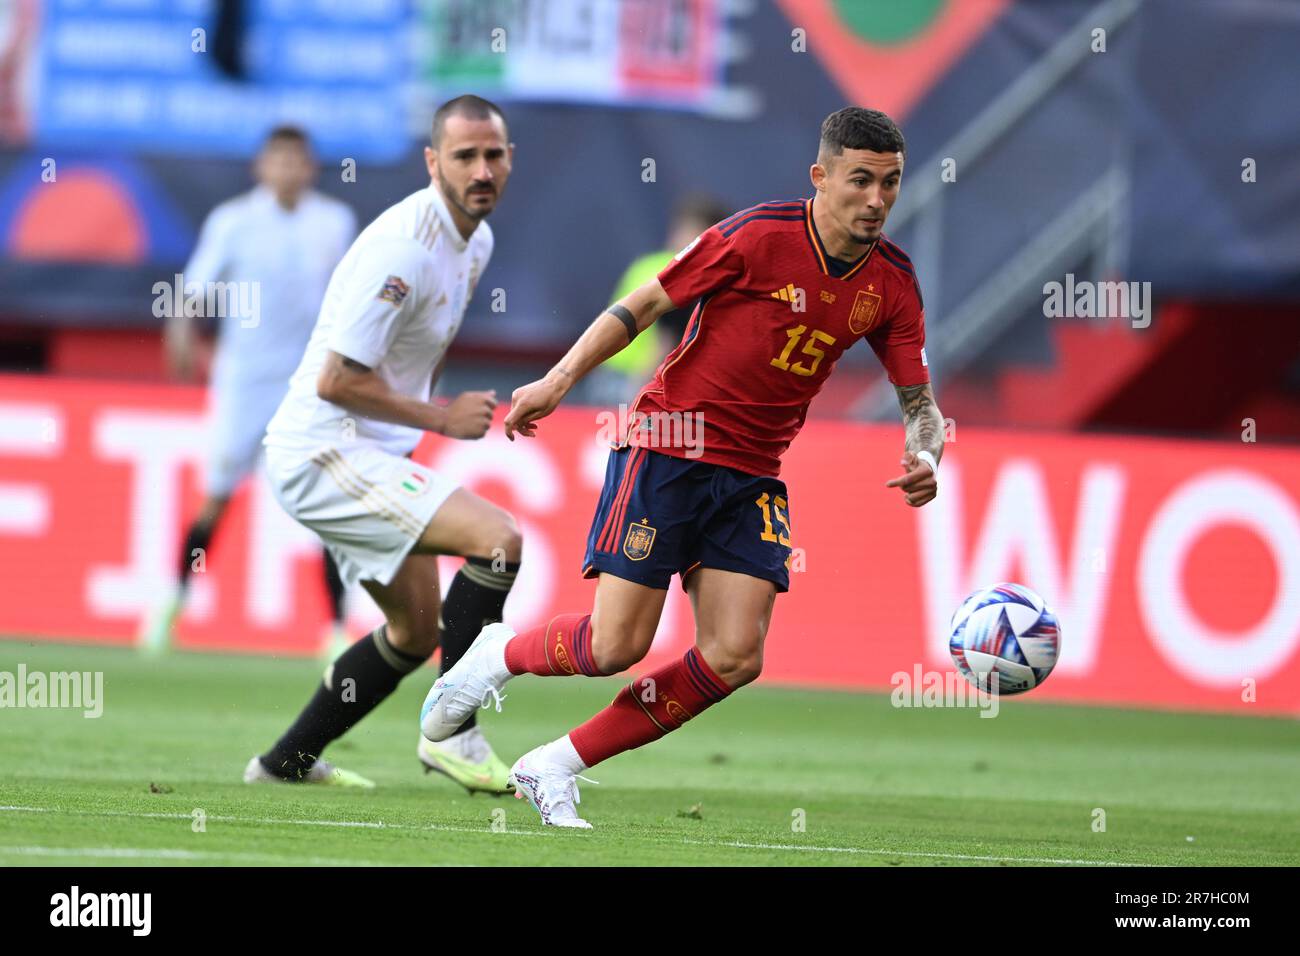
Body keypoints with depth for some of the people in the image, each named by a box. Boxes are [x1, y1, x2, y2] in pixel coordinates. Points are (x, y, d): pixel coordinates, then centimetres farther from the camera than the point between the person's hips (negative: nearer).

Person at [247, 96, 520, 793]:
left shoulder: (477, 242, 8)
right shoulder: (403, 246, -23)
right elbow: (337, 380, -24)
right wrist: (443, 417, -17)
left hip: (372, 455, 10)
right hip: (324, 453, -10)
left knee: (416, 632, 18)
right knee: (498, 539, -23)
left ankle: (289, 760, 28)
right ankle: (453, 731, -15)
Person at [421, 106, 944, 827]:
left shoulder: (892, 284, 0)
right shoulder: (758, 236, -15)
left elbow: (919, 401, 5)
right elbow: (643, 305, -6)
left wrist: (924, 456, -17)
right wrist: (559, 380, -11)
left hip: (752, 474, 5)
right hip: (667, 446, -5)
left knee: (734, 658, -10)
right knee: (616, 646, -11)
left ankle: (555, 768, 3)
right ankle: (500, 657, 23)